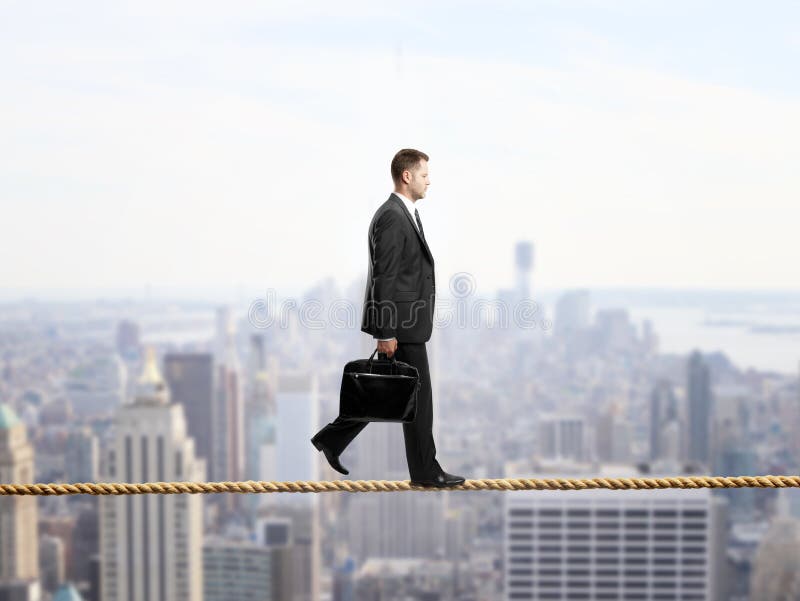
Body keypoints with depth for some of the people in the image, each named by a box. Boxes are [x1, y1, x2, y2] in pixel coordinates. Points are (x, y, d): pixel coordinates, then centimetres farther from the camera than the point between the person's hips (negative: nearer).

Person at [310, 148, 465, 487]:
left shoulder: (403, 214, 15)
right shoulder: (392, 217, -17)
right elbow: (384, 278, -21)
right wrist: (386, 333, -21)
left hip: (405, 320, 10)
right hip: (401, 324, -10)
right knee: (417, 396, -1)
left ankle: (333, 438, 22)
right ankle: (425, 470, 8)